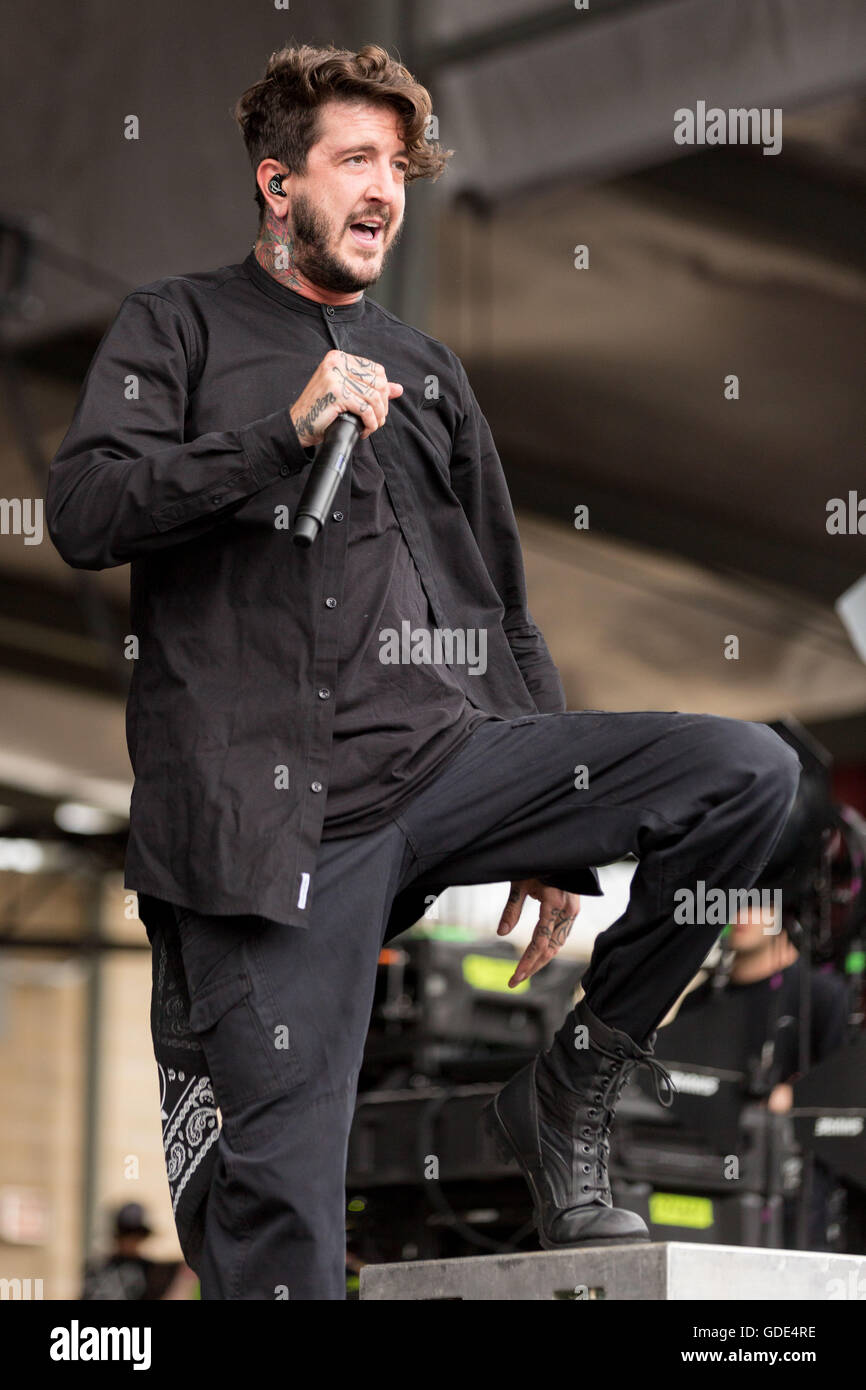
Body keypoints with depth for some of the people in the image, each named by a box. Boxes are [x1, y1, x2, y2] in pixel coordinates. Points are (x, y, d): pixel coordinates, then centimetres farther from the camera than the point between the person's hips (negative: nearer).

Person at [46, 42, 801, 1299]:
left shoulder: (425, 374, 26)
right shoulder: (180, 327, 13)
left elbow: (503, 616, 26)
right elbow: (82, 511, -3)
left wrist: (554, 839, 20)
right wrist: (284, 436, -14)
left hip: (447, 767, 4)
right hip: (266, 808, -4)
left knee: (749, 771, -16)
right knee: (280, 1195, -12)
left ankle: (570, 1093, -3)